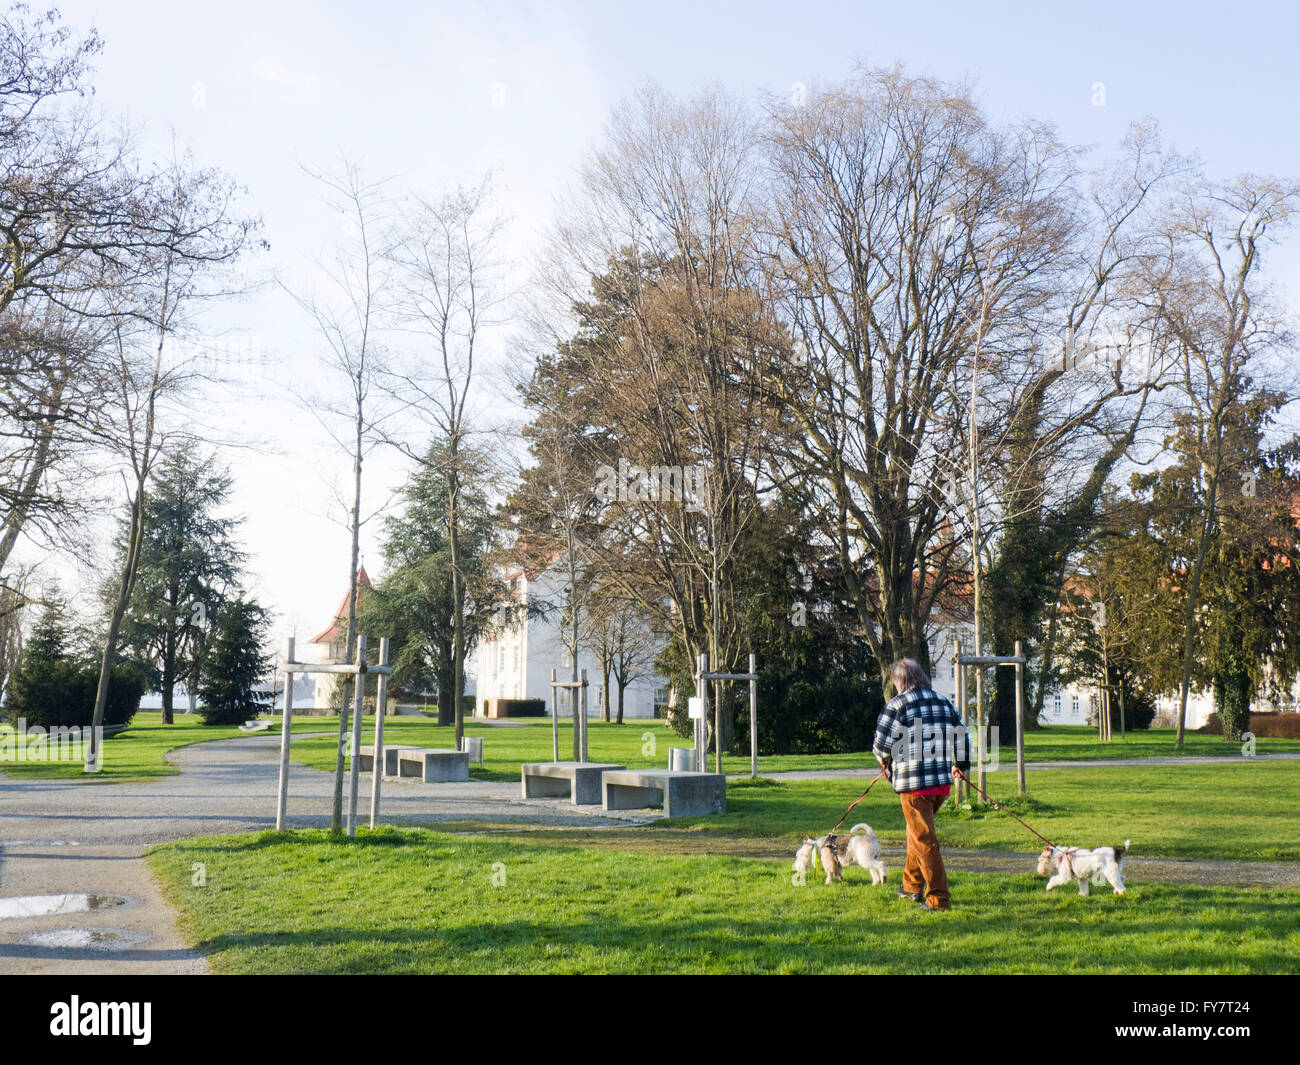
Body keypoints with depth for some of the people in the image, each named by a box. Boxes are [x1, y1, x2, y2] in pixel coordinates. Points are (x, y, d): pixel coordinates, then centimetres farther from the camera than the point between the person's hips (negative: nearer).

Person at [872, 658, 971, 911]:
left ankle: (938, 898, -2)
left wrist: (884, 759, 15)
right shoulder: (944, 702, 10)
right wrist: (960, 765, 31)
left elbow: (882, 743, -8)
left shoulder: (897, 705, -8)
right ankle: (912, 886, 33)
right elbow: (962, 737, 15)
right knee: (917, 832, 24)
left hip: (913, 784, -7)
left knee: (924, 840, -2)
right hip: (943, 782, 7)